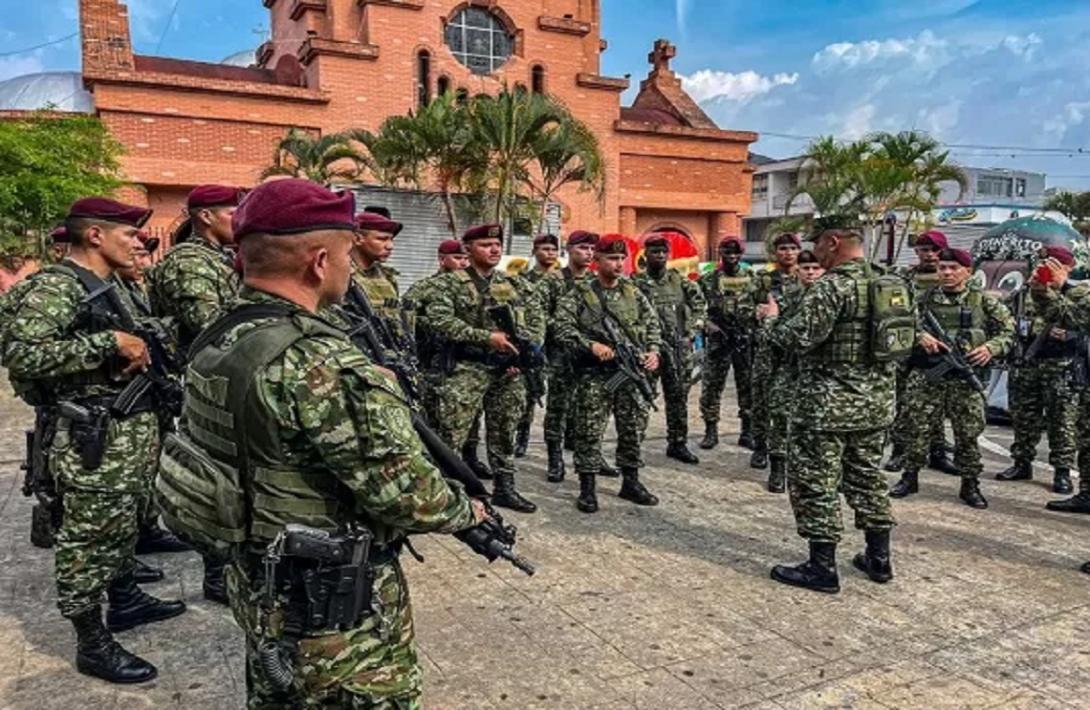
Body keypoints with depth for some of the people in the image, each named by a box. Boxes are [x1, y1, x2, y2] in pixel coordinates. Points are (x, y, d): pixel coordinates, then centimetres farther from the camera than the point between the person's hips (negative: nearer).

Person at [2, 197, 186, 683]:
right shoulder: (56, 287, -15)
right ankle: (92, 645, 13)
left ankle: (125, 600, 39)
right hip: (94, 440, -10)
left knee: (120, 528, 22)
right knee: (88, 541, 2)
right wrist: (109, 343, -26)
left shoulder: (107, 287, 14)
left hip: (129, 432, 10)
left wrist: (137, 351, 9)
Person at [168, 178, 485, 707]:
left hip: (259, 588, 8)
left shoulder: (218, 340, -1)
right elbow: (404, 491, -26)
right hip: (337, 611, -8)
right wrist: (465, 510, -6)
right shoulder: (319, 364, -29)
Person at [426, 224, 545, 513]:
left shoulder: (512, 283, 13)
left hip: (508, 371, 5)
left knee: (504, 434, 14)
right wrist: (486, 337, -21)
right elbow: (439, 321, -17)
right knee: (450, 437, -7)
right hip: (466, 369, -5)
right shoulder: (449, 283, -3)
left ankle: (504, 488, 26)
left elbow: (536, 319, 13)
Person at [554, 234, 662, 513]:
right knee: (589, 431, -1)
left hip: (632, 373, 4)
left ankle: (631, 482, 25)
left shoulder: (633, 292, 11)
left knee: (634, 429, 10)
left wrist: (653, 352, -2)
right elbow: (562, 327, -10)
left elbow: (652, 323, 15)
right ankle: (587, 487, 10)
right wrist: (591, 345, -21)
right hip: (595, 374, -4)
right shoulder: (580, 294, -3)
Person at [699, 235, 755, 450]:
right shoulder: (708, 280, 3)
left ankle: (748, 431, 16)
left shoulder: (752, 279, 9)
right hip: (718, 341, -2)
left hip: (747, 340, 2)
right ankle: (711, 431, 10)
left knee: (748, 387, 6)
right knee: (711, 386, -1)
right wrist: (708, 324, -13)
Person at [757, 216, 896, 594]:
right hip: (876, 402, 9)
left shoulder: (831, 286, -17)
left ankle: (822, 568, 6)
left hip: (829, 405, -8)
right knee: (867, 475, 19)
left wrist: (772, 318, -4)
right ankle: (879, 559, 27)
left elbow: (798, 337, -23)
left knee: (816, 481, 1)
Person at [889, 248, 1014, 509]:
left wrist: (991, 348, -11)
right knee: (916, 428, 4)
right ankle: (910, 476, 20)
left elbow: (1008, 330, 7)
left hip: (965, 378, 0)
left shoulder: (983, 300, 4)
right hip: (925, 375, 0)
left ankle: (970, 485, 20)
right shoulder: (926, 298, 5)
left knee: (968, 433, 5)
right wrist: (920, 335, -16)